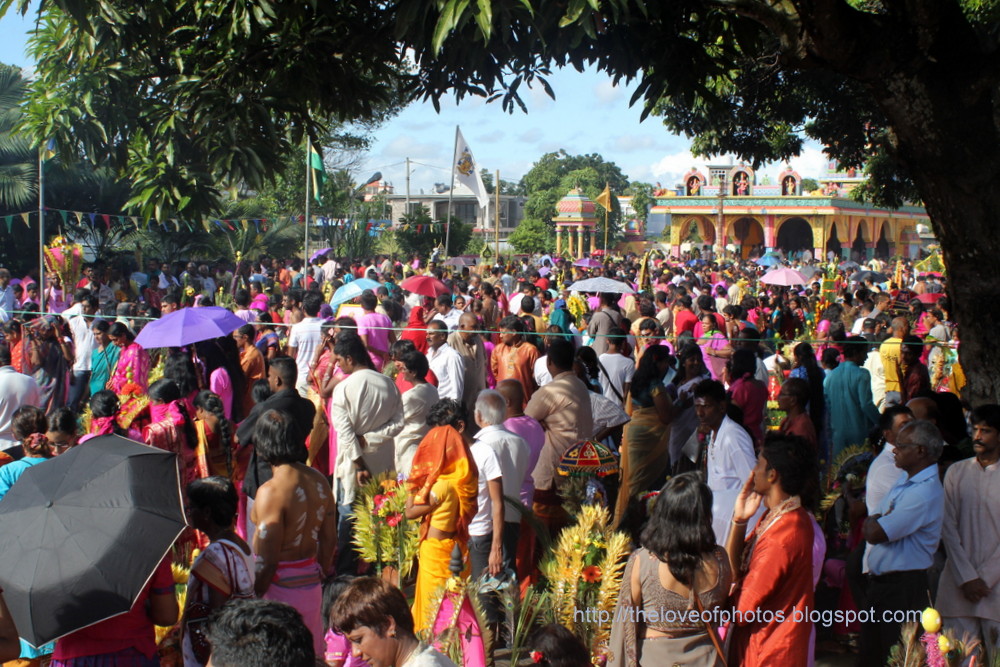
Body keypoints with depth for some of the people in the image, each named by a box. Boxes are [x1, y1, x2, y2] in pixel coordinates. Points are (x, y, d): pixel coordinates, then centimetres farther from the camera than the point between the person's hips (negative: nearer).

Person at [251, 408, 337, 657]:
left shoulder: (270, 492, -21)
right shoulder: (319, 481, 0)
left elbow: (267, 561, -19)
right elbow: (329, 540, 9)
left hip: (281, 589, -7)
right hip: (311, 584, 7)